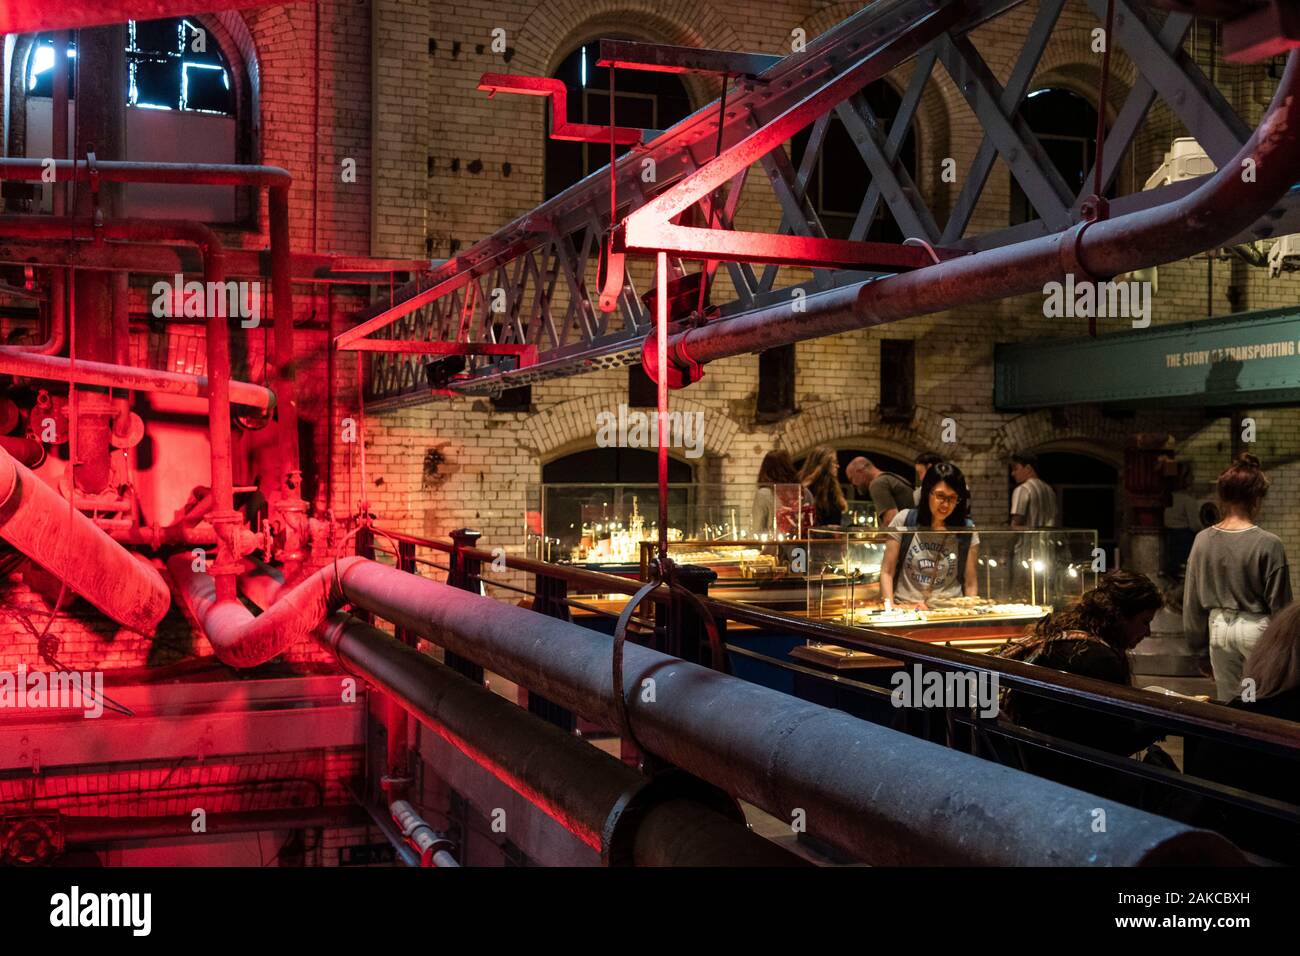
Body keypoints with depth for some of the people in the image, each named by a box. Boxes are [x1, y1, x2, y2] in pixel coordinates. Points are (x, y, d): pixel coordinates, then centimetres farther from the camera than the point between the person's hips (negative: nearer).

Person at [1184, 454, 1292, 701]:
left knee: (1227, 702, 14)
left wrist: (1196, 638, 15)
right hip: (1256, 628, -4)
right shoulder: (1269, 544, -16)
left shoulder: (1203, 540, -5)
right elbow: (1279, 603, -9)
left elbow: (1192, 597, 3)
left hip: (1219, 627, 4)